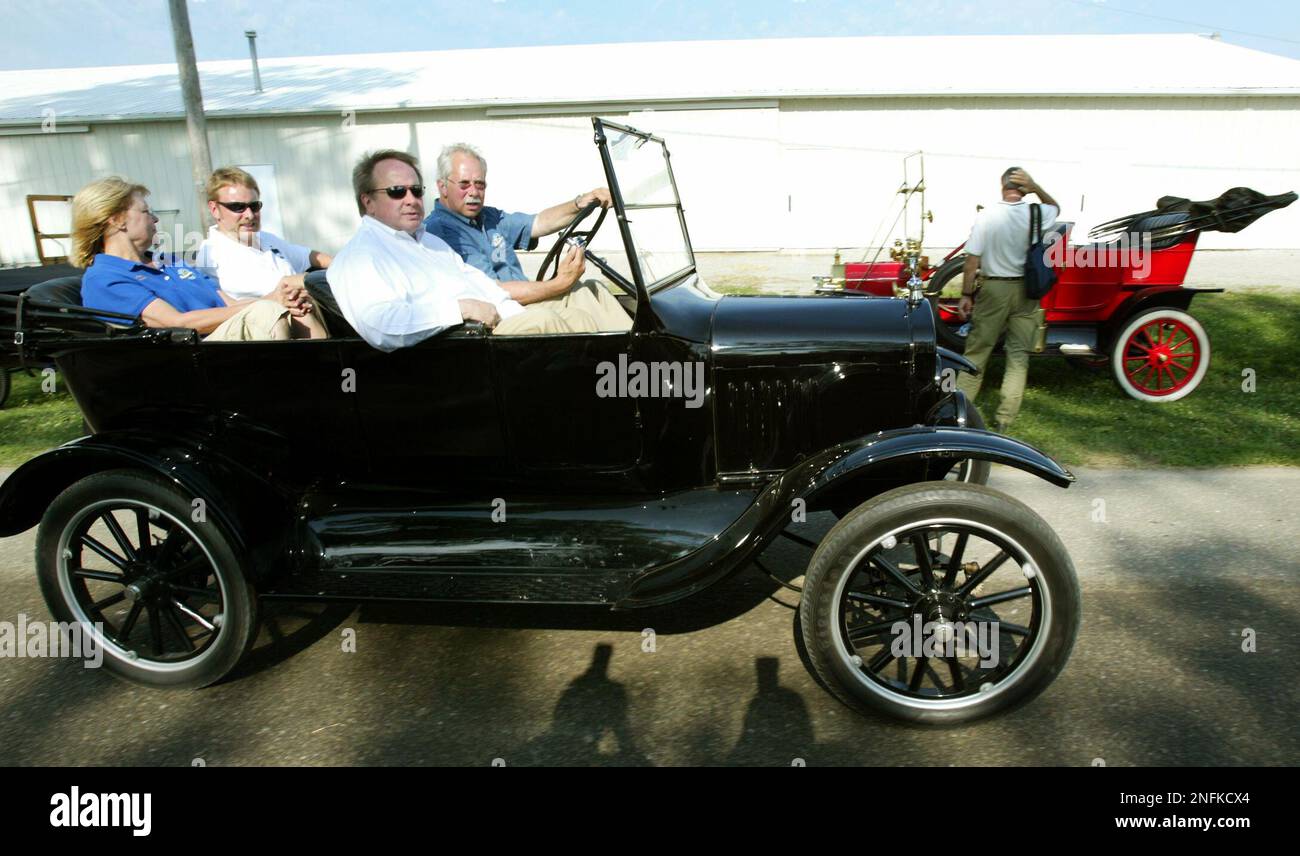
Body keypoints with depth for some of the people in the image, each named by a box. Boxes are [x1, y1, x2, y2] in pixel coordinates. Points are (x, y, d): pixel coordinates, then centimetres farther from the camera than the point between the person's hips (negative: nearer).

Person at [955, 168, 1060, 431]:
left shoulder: (986, 216, -11)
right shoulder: (1037, 214, -4)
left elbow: (972, 261, -11)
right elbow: (1056, 208, 22)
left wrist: (966, 295, -2)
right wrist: (1036, 188, 5)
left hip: (993, 289, -2)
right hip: (1026, 291, 2)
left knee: (976, 351, 8)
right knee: (1018, 355, 7)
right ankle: (1004, 419, 7)